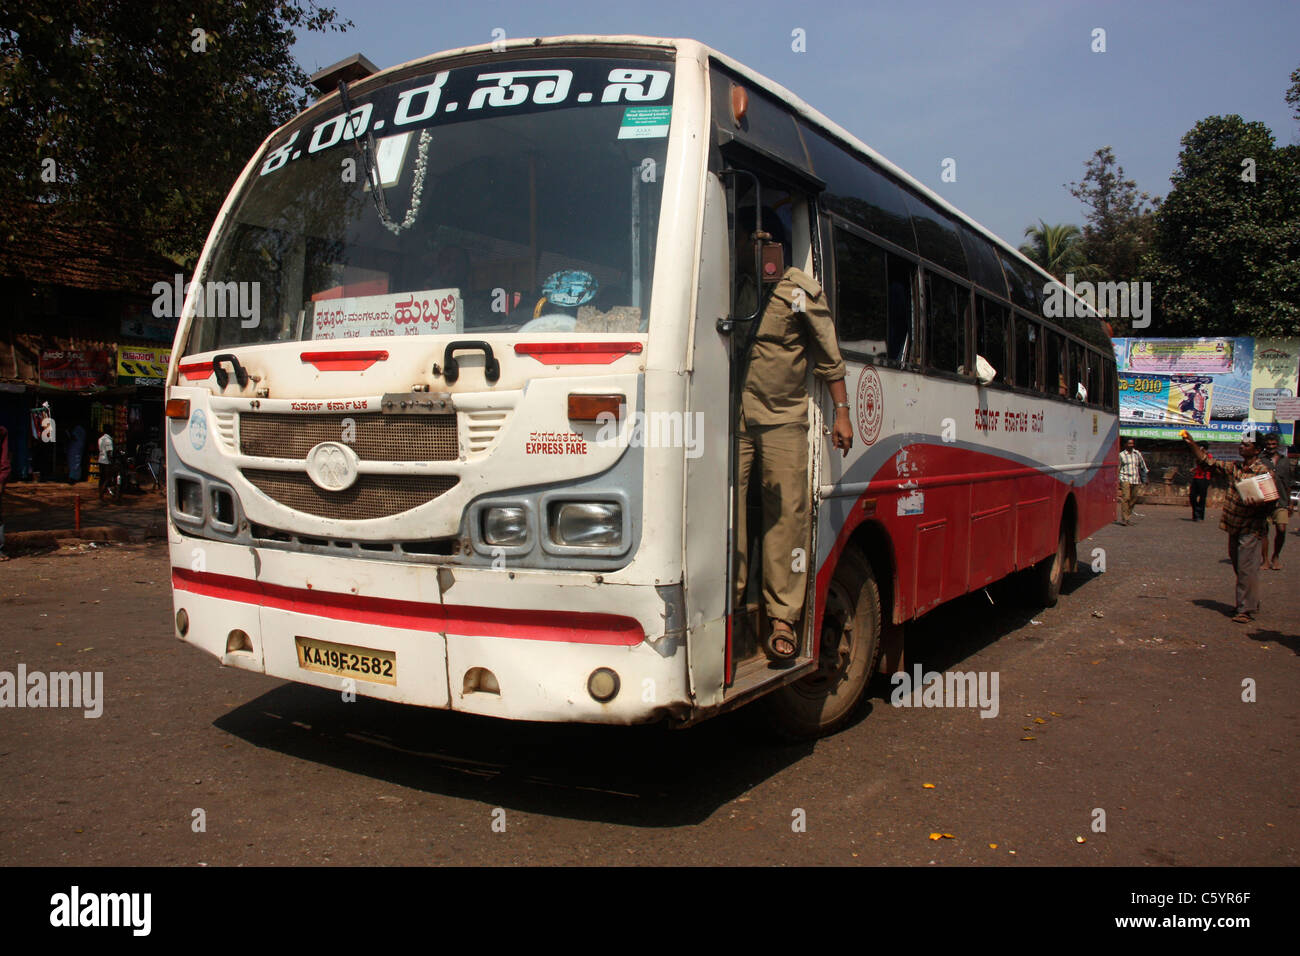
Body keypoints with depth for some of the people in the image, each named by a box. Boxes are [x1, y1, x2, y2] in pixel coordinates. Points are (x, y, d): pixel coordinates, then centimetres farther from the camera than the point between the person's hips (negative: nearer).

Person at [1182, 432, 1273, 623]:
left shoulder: (1263, 471, -9)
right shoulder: (1234, 468, 9)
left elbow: (1270, 502, -8)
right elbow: (1207, 461, 14)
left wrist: (1254, 503, -27)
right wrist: (1192, 444, 5)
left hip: (1251, 529, -7)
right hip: (1234, 528, 7)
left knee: (1247, 570, -6)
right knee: (1239, 569, 14)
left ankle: (1247, 610, 0)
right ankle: (1251, 604, 27)